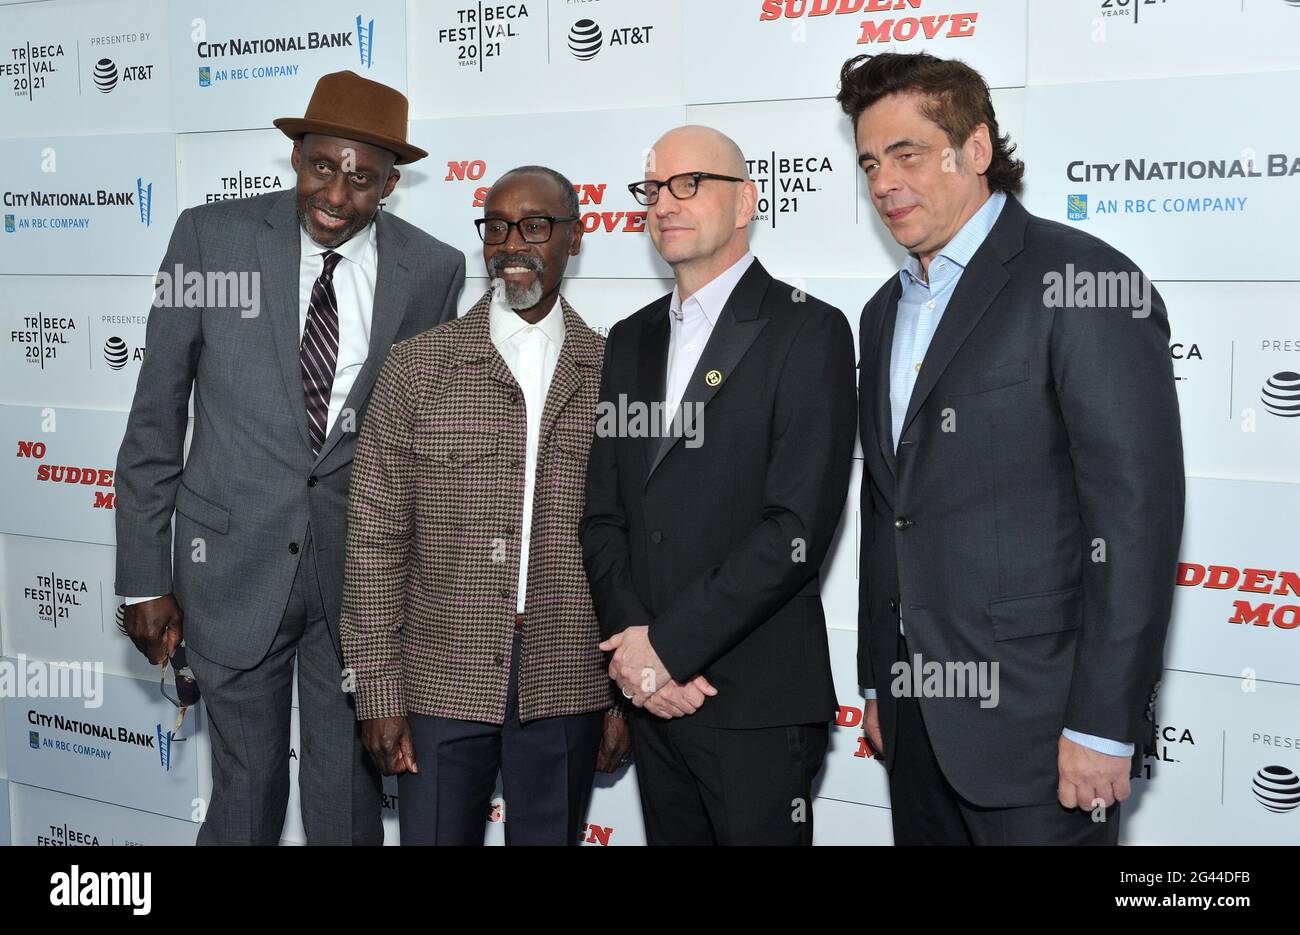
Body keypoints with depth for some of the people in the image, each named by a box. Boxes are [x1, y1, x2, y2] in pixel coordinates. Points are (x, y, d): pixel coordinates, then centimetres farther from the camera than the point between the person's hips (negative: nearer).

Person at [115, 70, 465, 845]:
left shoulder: (434, 271, -3)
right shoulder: (212, 237, -6)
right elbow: (157, 413, -2)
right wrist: (145, 577, -2)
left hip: (364, 572, 1)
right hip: (235, 560, -1)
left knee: (348, 795, 12)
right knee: (247, 791, 11)